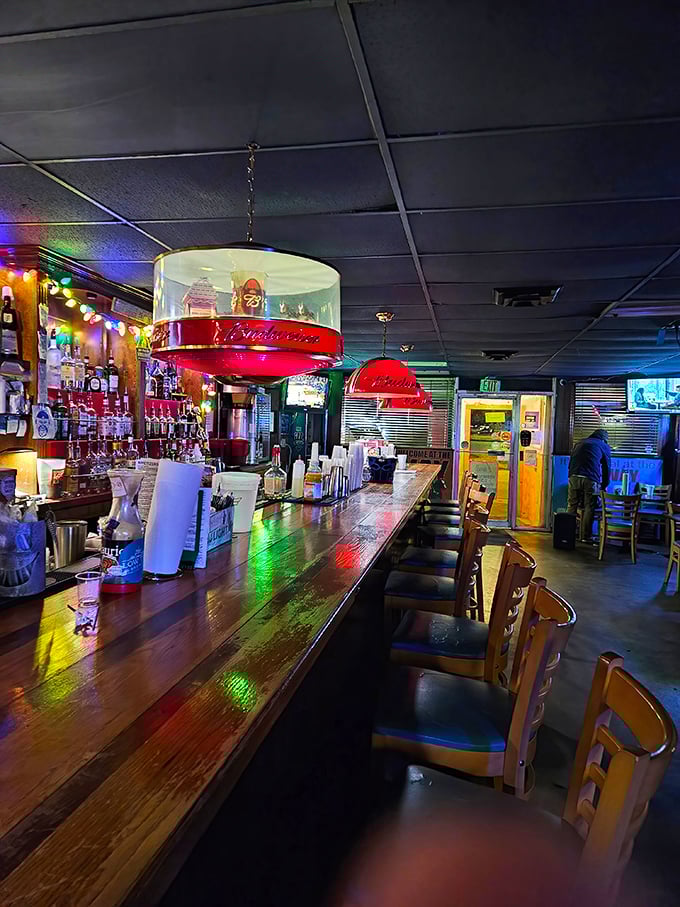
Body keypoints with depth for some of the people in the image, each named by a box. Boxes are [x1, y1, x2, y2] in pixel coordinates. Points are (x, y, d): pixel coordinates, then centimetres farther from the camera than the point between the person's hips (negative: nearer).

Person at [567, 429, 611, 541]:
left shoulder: (580, 443, 28)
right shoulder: (604, 446, 18)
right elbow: (606, 468, 20)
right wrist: (604, 486, 29)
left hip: (574, 477, 3)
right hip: (590, 479, -3)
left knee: (571, 506, 8)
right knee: (589, 508, 5)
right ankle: (586, 535, 8)